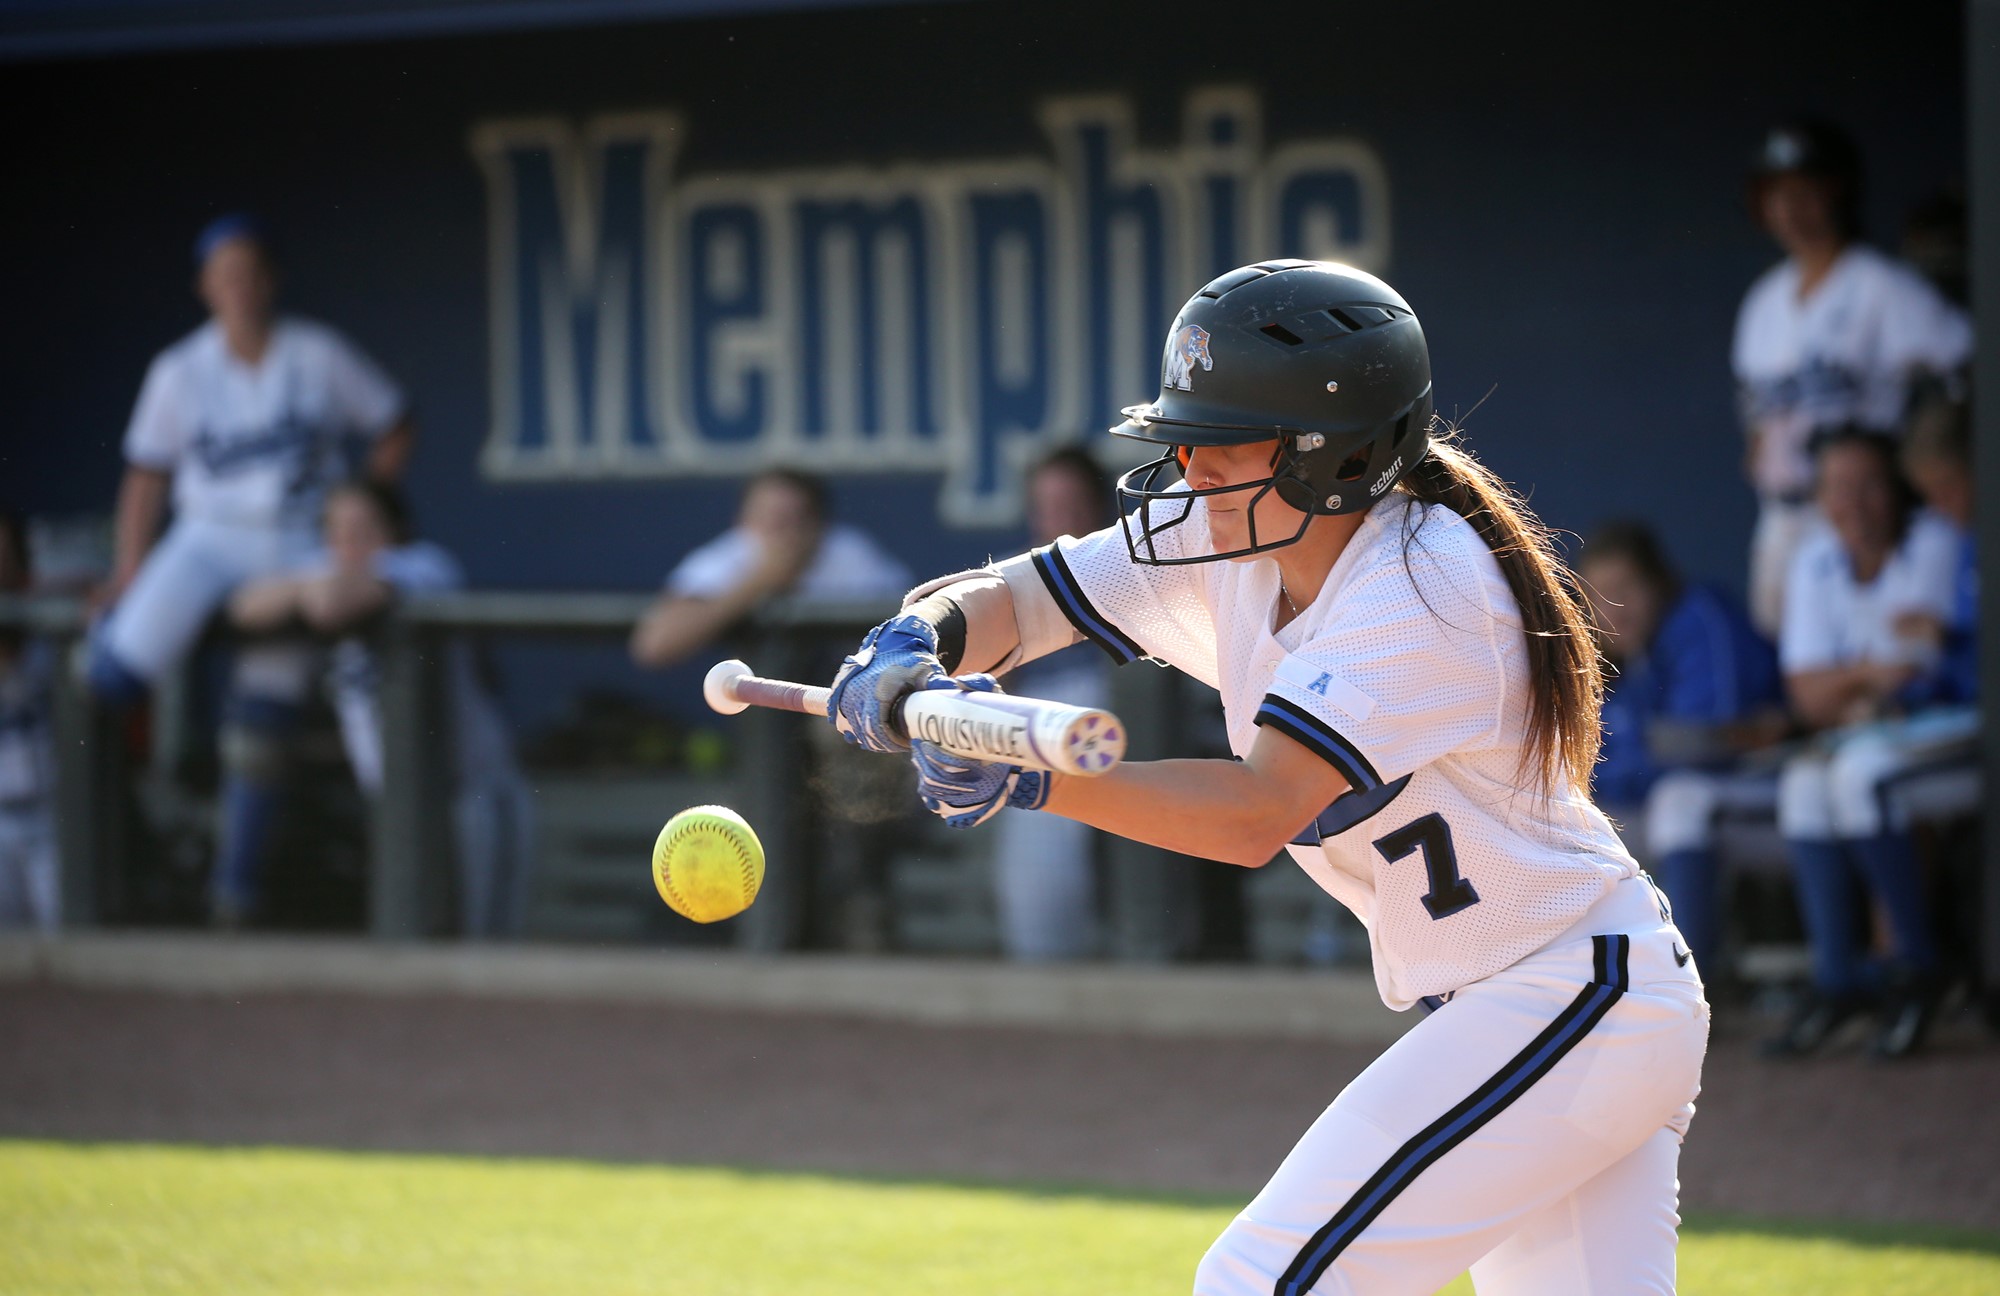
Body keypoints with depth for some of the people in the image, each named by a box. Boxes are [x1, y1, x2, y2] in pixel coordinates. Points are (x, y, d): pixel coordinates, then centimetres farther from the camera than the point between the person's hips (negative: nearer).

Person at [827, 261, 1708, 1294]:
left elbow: (1257, 815, -32)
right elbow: (1004, 598, 0)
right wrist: (913, 647, -23)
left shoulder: (1423, 584, -24)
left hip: (1570, 1001, -9)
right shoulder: (1228, 543, 2)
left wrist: (1030, 779, -42)